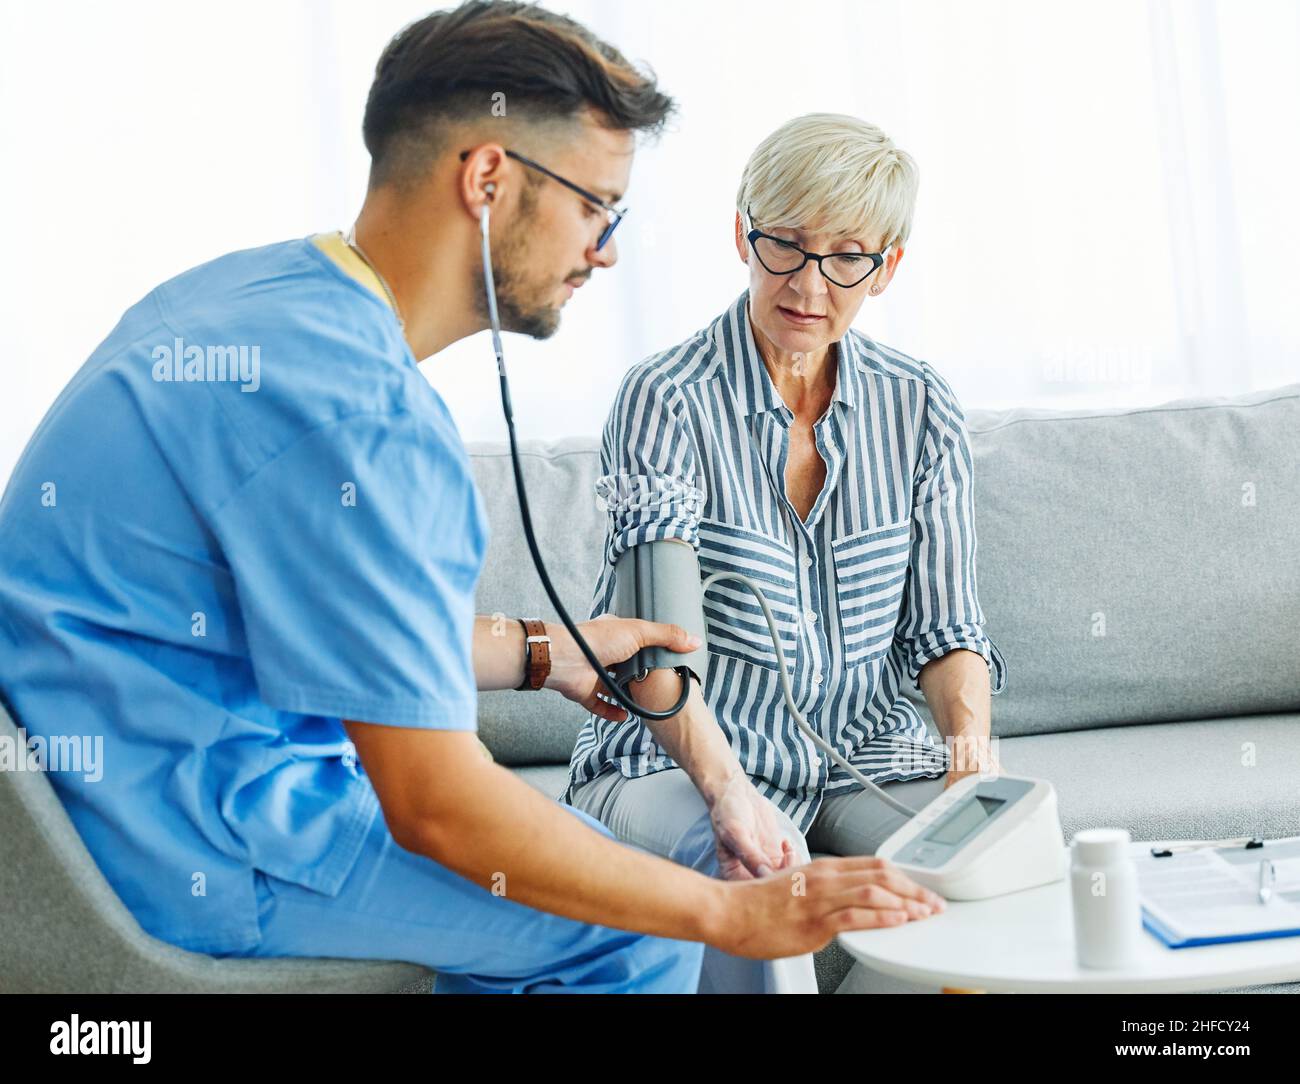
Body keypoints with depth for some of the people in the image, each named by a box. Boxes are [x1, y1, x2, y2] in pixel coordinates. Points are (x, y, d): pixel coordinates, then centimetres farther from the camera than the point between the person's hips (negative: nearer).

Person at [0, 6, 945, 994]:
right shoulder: (356, 412, -26)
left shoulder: (258, 288, 6)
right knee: (631, 925, -4)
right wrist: (735, 914, -15)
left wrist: (543, 654, 24)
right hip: (190, 857, -10)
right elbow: (439, 808, -24)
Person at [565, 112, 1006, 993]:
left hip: (864, 757, 4)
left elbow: (944, 622, 6)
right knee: (756, 876, -36)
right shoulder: (666, 400, -10)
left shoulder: (923, 410, 5)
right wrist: (726, 788, -38)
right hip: (676, 762, -4)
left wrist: (970, 731, -17)